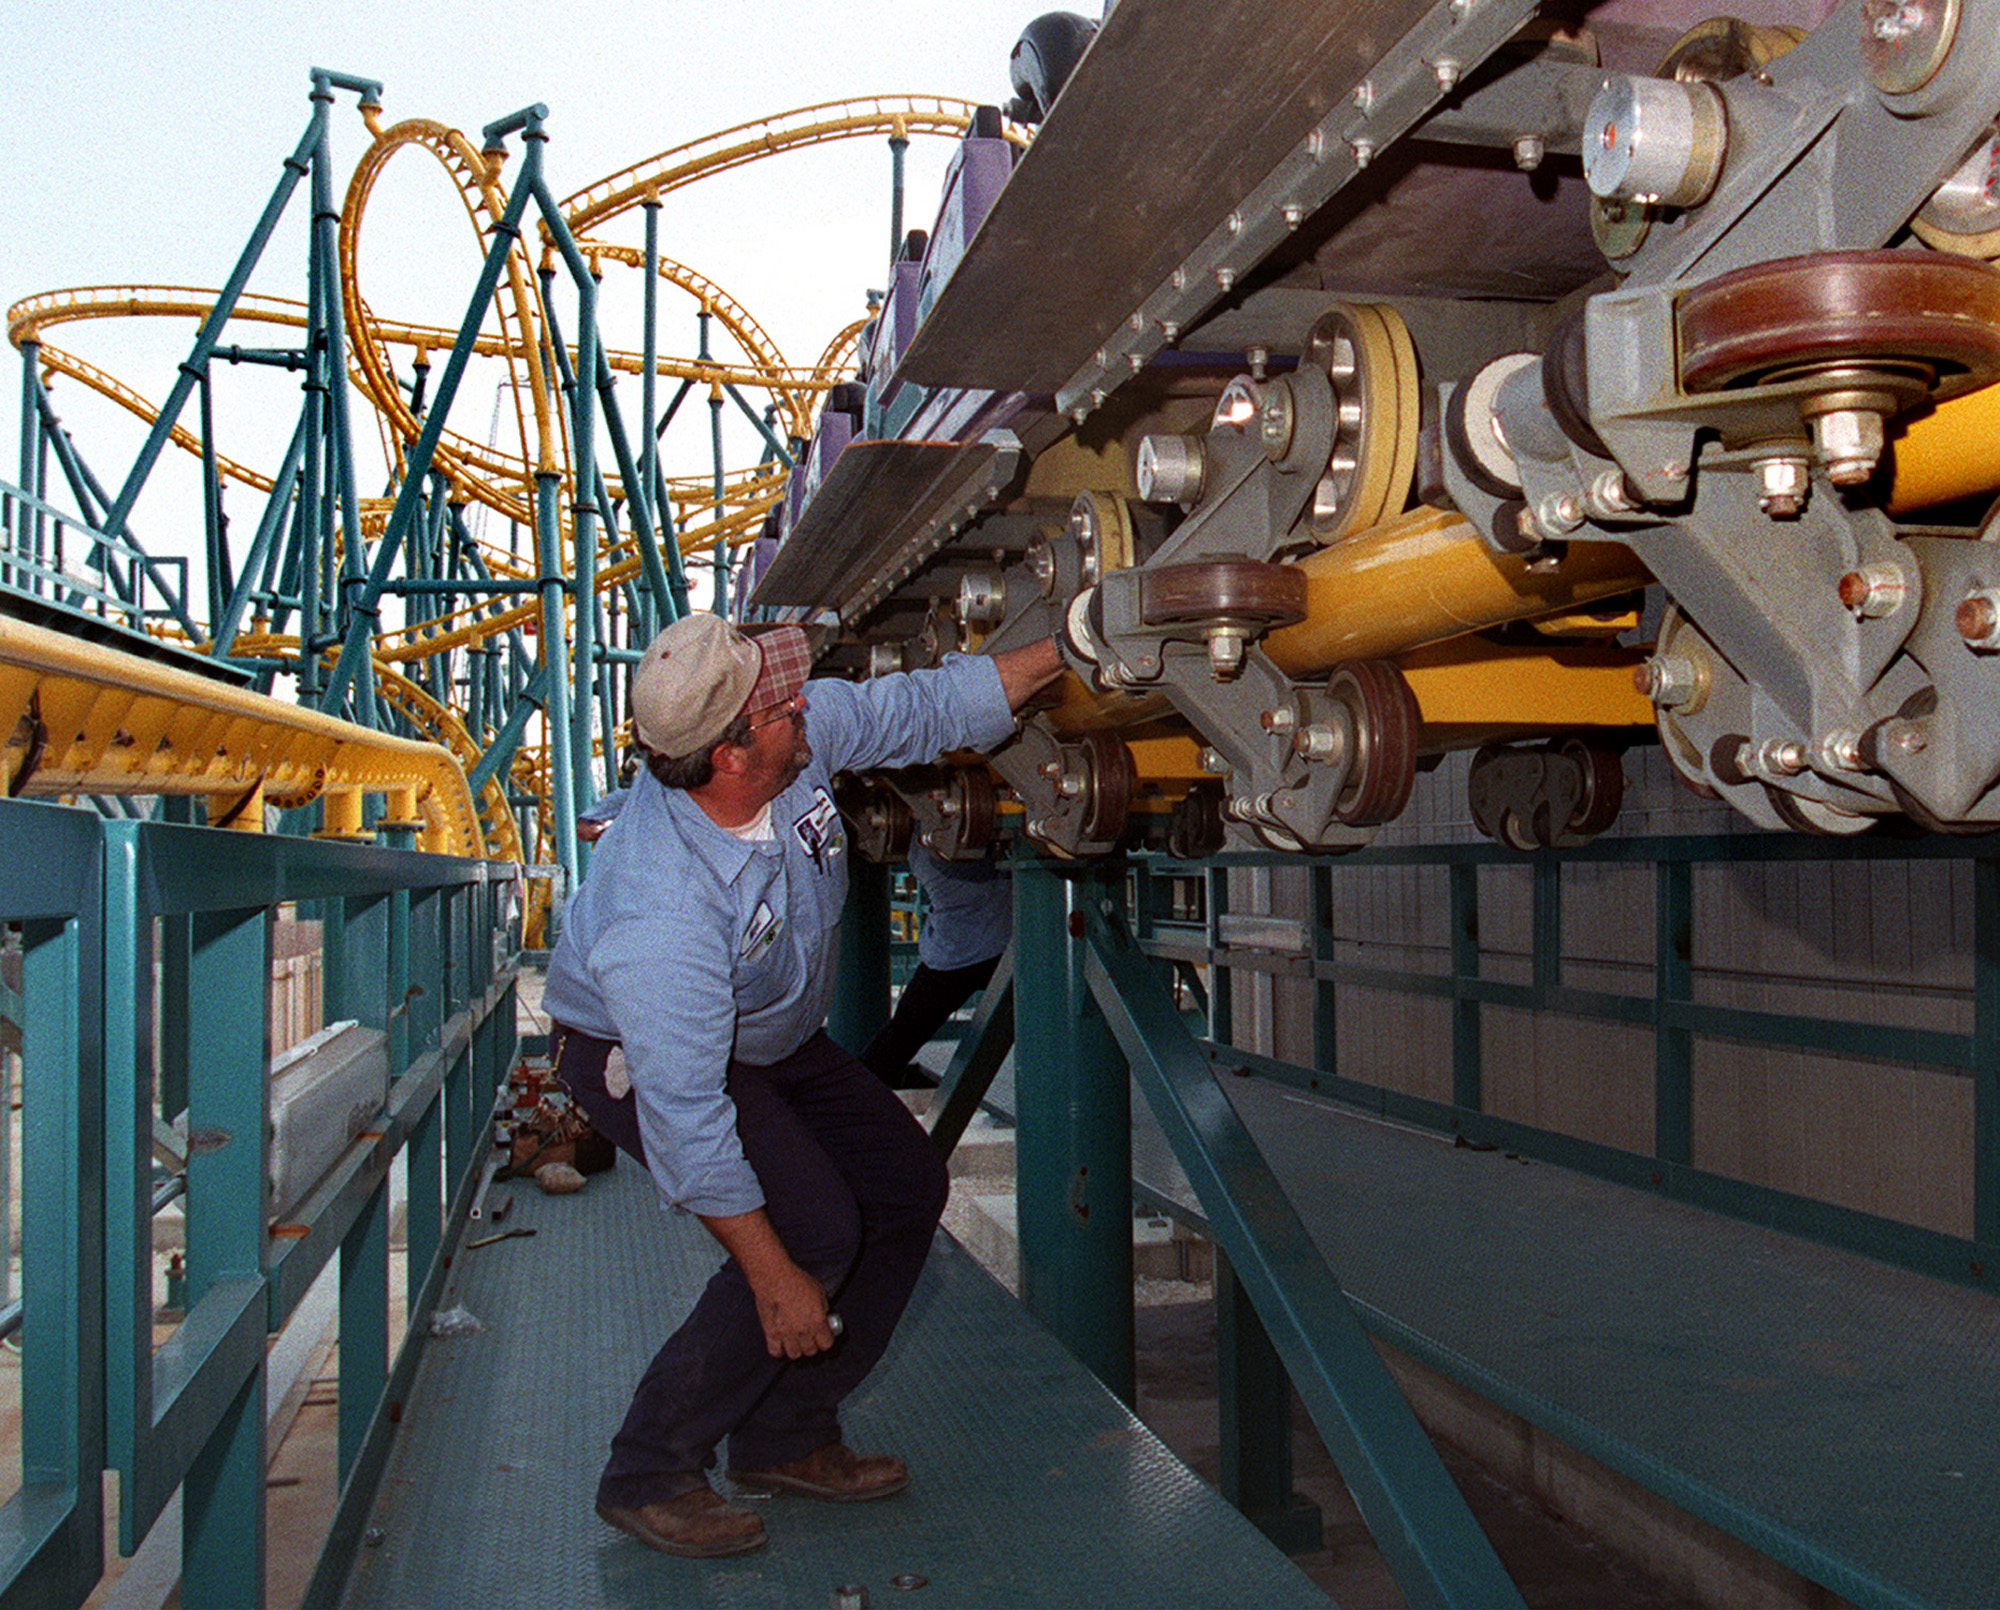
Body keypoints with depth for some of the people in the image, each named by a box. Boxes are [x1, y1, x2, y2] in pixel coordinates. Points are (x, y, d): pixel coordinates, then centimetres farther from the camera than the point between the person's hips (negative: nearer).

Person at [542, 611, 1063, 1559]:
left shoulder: (802, 733, -23)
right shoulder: (663, 919, -41)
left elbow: (927, 708, -4)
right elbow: (687, 1120, -36)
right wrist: (774, 1279, -31)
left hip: (772, 1037, 8)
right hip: (638, 1054, -8)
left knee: (906, 1187, 3)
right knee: (813, 1228, -22)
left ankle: (783, 1437, 15)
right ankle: (648, 1476, -5)